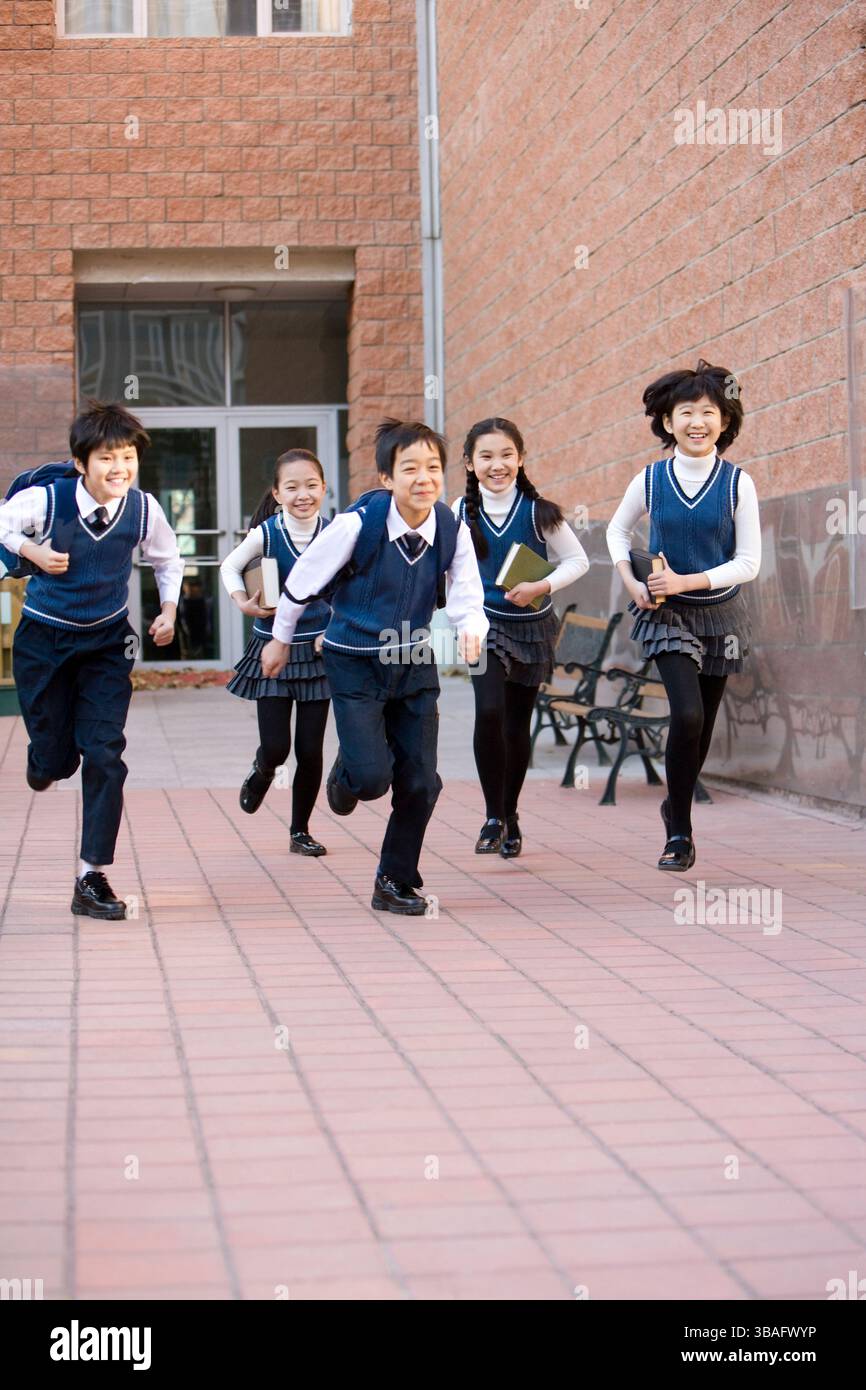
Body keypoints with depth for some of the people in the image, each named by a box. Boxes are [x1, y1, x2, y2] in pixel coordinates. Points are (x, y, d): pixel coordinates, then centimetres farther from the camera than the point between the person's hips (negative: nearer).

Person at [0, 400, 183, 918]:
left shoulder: (144, 509, -11)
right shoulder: (46, 500, -21)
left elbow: (168, 560, 8)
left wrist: (169, 610, -3)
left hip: (107, 642, 2)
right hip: (45, 639, -1)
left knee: (105, 754, -8)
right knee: (56, 760, 4)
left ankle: (93, 877, 0)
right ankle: (45, 760, 46)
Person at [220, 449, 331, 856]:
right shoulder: (266, 534, -9)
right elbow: (230, 567, 7)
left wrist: (334, 632, -9)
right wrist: (244, 603, -8)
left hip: (316, 652, 1)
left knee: (310, 750, 3)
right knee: (275, 748, -4)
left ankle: (300, 831, 20)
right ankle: (261, 773, 34)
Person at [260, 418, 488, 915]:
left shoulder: (453, 530, -12)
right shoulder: (358, 523, -21)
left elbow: (468, 599, -8)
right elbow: (303, 579, -7)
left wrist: (472, 628, -32)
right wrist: (281, 638, 6)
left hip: (415, 661, 4)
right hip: (356, 663, -4)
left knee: (421, 781, 3)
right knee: (372, 776, -14)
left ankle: (397, 882, 23)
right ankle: (346, 773, 26)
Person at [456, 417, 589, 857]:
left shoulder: (538, 511, -10)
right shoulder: (462, 511, -5)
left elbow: (578, 560, -3)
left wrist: (541, 586, -18)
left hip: (531, 626, 0)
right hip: (485, 622, 0)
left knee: (517, 725, 9)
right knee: (489, 711, -21)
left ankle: (509, 816, 27)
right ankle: (494, 817, -11)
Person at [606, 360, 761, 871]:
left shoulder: (738, 483, -7)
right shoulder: (650, 480, -4)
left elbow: (748, 562, -7)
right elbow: (618, 530, 13)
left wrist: (687, 581, -17)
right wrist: (632, 583, -2)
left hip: (720, 613, 1)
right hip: (667, 615, -1)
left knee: (702, 723, 10)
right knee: (687, 714, -18)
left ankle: (677, 803, 36)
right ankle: (679, 832, -6)